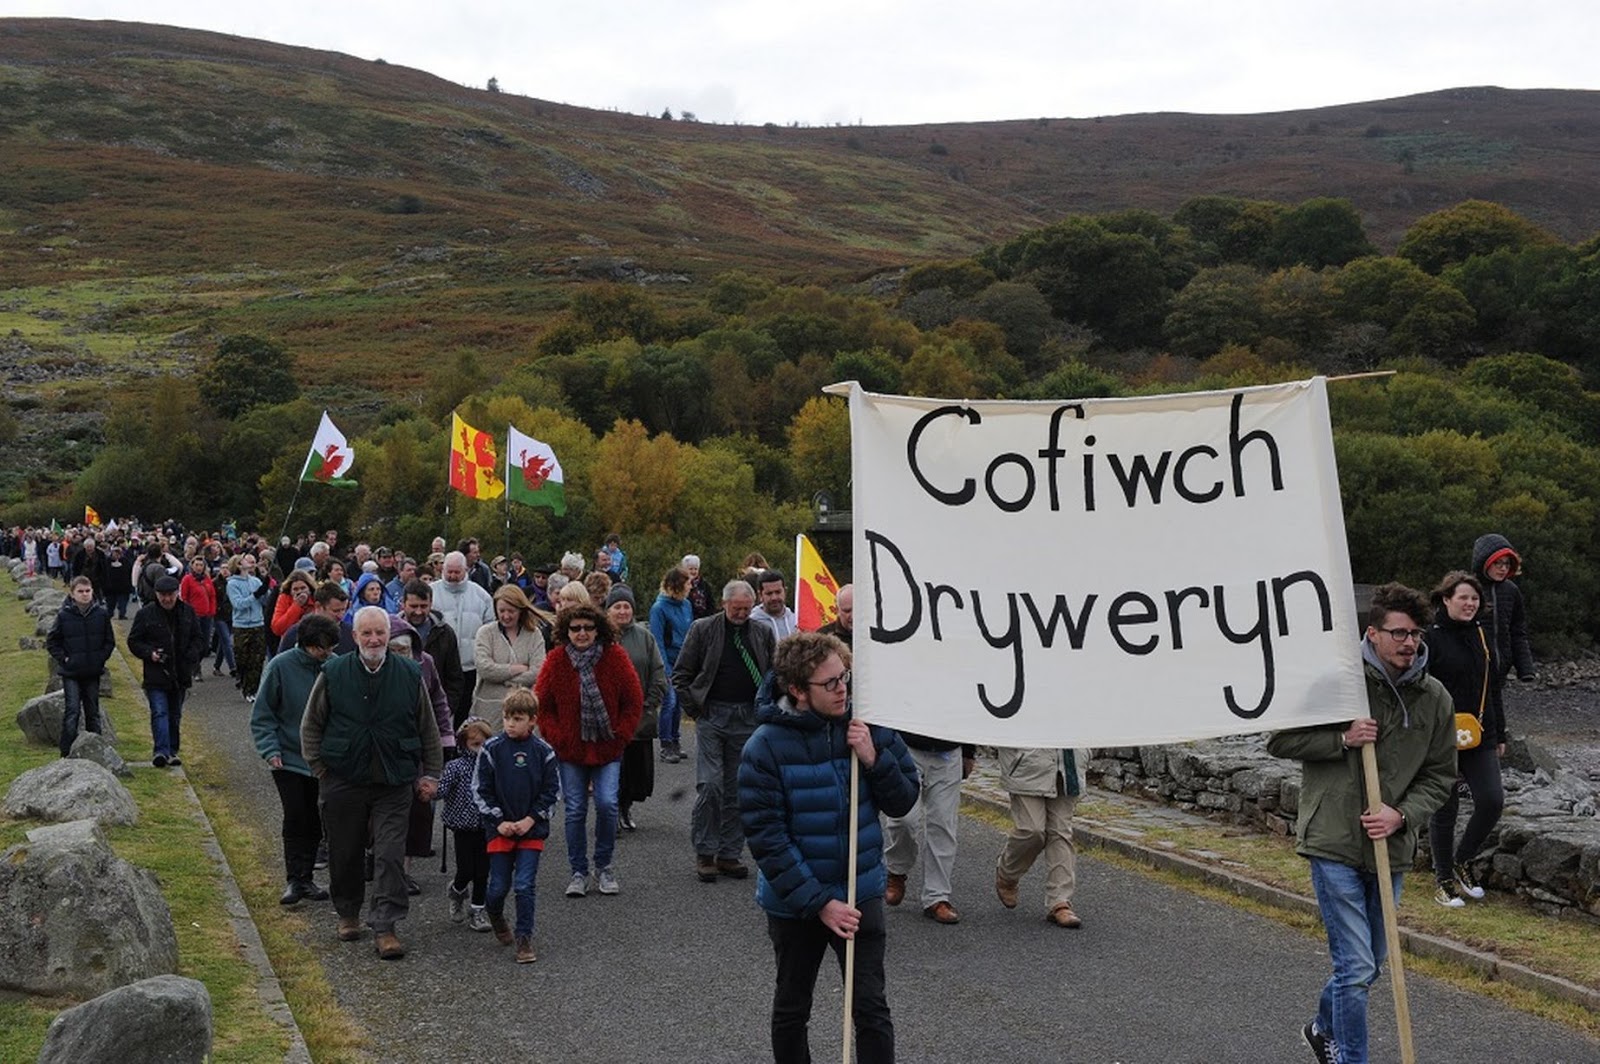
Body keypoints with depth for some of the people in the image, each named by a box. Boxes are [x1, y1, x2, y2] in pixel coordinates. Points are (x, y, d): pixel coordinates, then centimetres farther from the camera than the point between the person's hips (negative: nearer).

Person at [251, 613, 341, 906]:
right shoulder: (280, 666, -11)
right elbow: (262, 714, -4)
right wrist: (270, 749, -13)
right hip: (289, 757, -3)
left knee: (314, 821, 7)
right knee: (295, 817, -9)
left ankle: (304, 878, 17)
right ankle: (295, 879, -1)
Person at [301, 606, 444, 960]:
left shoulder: (410, 674, 1)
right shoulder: (333, 674, -1)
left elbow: (428, 730, 9)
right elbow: (311, 725, 9)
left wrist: (430, 775, 8)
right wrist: (319, 768, 3)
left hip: (394, 784, 0)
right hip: (343, 781, 1)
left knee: (390, 855, -6)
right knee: (345, 853, 11)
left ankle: (385, 926, -2)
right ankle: (348, 914, 32)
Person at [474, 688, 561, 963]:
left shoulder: (543, 751, -2)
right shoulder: (492, 749, -4)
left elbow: (551, 790, 2)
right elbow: (481, 789, -1)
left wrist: (530, 820, -7)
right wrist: (499, 821, -8)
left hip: (532, 828, 0)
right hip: (499, 828, 0)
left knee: (525, 886, -6)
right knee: (499, 886, 5)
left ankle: (524, 938, 5)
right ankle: (496, 918, 37)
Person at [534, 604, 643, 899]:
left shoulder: (615, 657, -4)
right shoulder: (555, 660, -2)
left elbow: (634, 701, 1)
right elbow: (541, 705, 4)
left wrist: (621, 735, -5)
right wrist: (556, 737, -4)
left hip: (607, 749, -1)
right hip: (570, 750, 1)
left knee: (607, 804, -11)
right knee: (575, 811, 2)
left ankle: (603, 868, 9)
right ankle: (578, 872, 15)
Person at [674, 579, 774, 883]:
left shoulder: (762, 633, 8)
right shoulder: (703, 629, 0)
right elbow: (680, 674, 3)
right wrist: (694, 710, -3)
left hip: (748, 719, 3)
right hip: (712, 716, -3)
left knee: (738, 790, 6)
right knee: (710, 784, -10)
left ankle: (729, 854, 14)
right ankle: (705, 853, 1)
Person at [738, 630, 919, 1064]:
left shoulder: (867, 728, -8)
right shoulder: (765, 748, -17)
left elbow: (903, 800, -1)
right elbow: (766, 837, -17)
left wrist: (874, 759, -20)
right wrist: (819, 902, -19)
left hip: (860, 893, 2)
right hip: (794, 901, -1)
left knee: (872, 1008, 2)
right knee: (792, 1008, 17)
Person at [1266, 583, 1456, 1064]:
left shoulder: (1435, 698, 0)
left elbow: (1440, 775, 7)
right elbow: (1279, 740, -6)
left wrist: (1402, 815, -10)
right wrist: (1342, 739, -19)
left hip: (1390, 849, 5)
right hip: (1334, 843, -5)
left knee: (1369, 964, 19)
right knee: (1356, 967, -9)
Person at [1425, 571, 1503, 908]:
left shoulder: (1480, 635, 11)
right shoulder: (1430, 638, -10)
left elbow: (1491, 687, 19)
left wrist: (1499, 734, 19)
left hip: (1479, 738, 6)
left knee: (1492, 800, -5)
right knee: (1444, 810, 4)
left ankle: (1463, 860, 19)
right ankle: (1444, 881, 18)